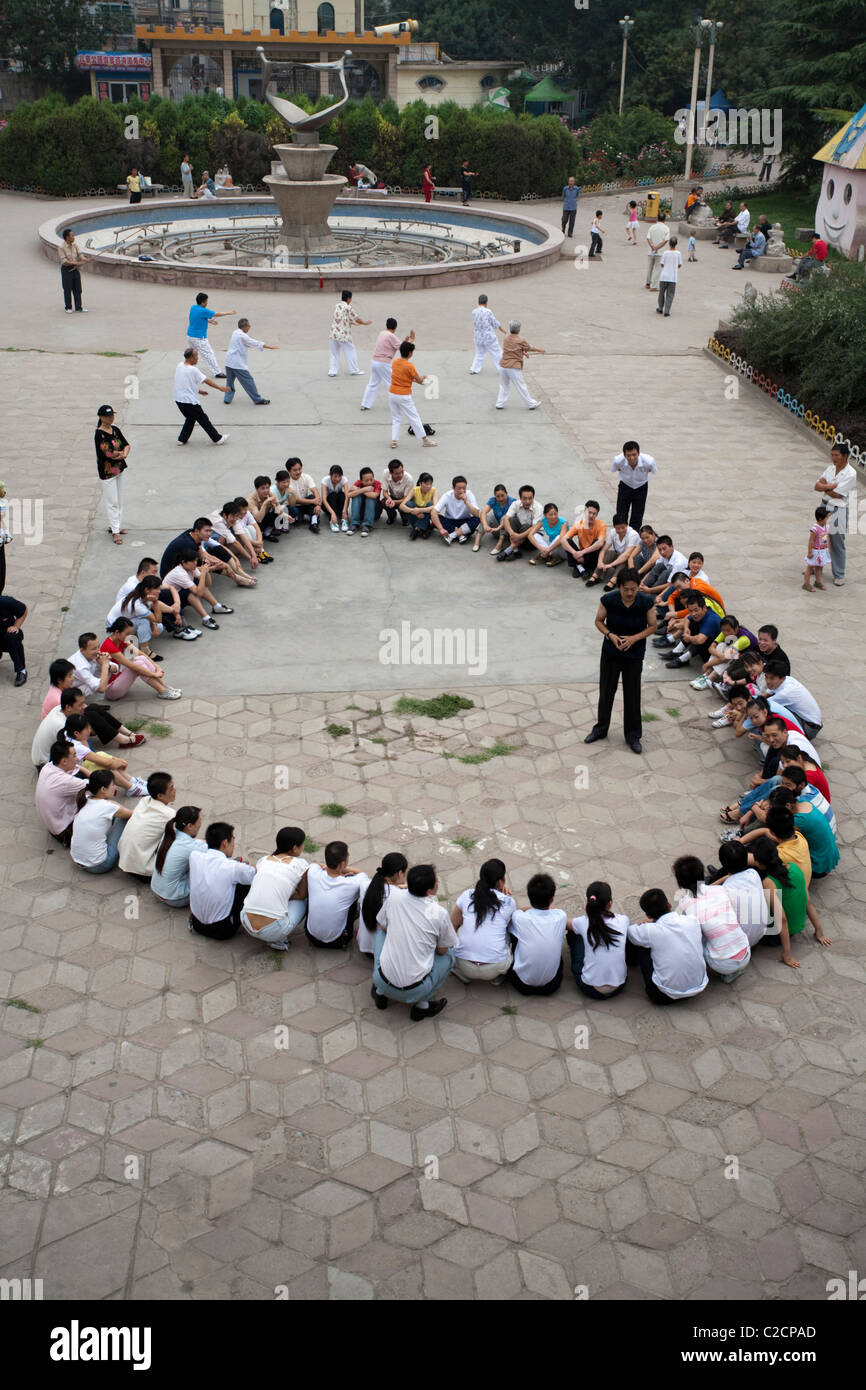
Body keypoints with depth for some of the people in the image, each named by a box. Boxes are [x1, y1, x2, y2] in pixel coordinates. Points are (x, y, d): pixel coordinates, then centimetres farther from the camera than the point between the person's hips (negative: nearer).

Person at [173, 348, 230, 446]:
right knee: (203, 419, 3)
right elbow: (207, 380, -13)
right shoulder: (193, 370, -17)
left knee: (190, 418, 24)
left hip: (178, 399, 8)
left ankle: (182, 439, 24)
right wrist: (220, 387, -4)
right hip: (189, 401, -8)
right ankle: (217, 438, 12)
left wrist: (198, 390, 20)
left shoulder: (179, 366, 6)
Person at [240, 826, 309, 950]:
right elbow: (302, 895, 14)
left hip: (247, 926, 5)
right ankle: (279, 940, 7)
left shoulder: (263, 860, 13)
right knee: (303, 901, 23)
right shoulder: (300, 864, 1)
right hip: (274, 931, -4)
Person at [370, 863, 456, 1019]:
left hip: (384, 982, 3)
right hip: (415, 991, -3)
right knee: (449, 953, 22)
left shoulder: (394, 897, -7)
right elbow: (442, 950, 1)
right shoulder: (439, 913, -14)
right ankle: (422, 1005, 13)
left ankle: (380, 993, 28)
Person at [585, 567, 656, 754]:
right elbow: (599, 621, -1)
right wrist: (610, 635, -19)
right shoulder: (608, 600, -17)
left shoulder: (646, 602, -17)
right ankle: (601, 728, 35)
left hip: (634, 655, -1)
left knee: (632, 696, 9)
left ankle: (633, 735, 25)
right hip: (610, 653, 1)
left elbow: (652, 626, -5)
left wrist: (635, 638, -20)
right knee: (606, 692, 15)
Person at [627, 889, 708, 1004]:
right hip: (699, 989, 5)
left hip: (665, 997, -4)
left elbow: (629, 928, 5)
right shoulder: (693, 921, -7)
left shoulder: (650, 931, -18)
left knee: (636, 942, 7)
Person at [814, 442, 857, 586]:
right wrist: (832, 485, -18)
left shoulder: (850, 474, -17)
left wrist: (824, 486, -8)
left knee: (837, 544, 0)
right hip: (825, 507, 7)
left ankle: (839, 575, 11)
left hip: (838, 511, -7)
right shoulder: (830, 468, 5)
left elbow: (837, 494, -22)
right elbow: (817, 486, -1)